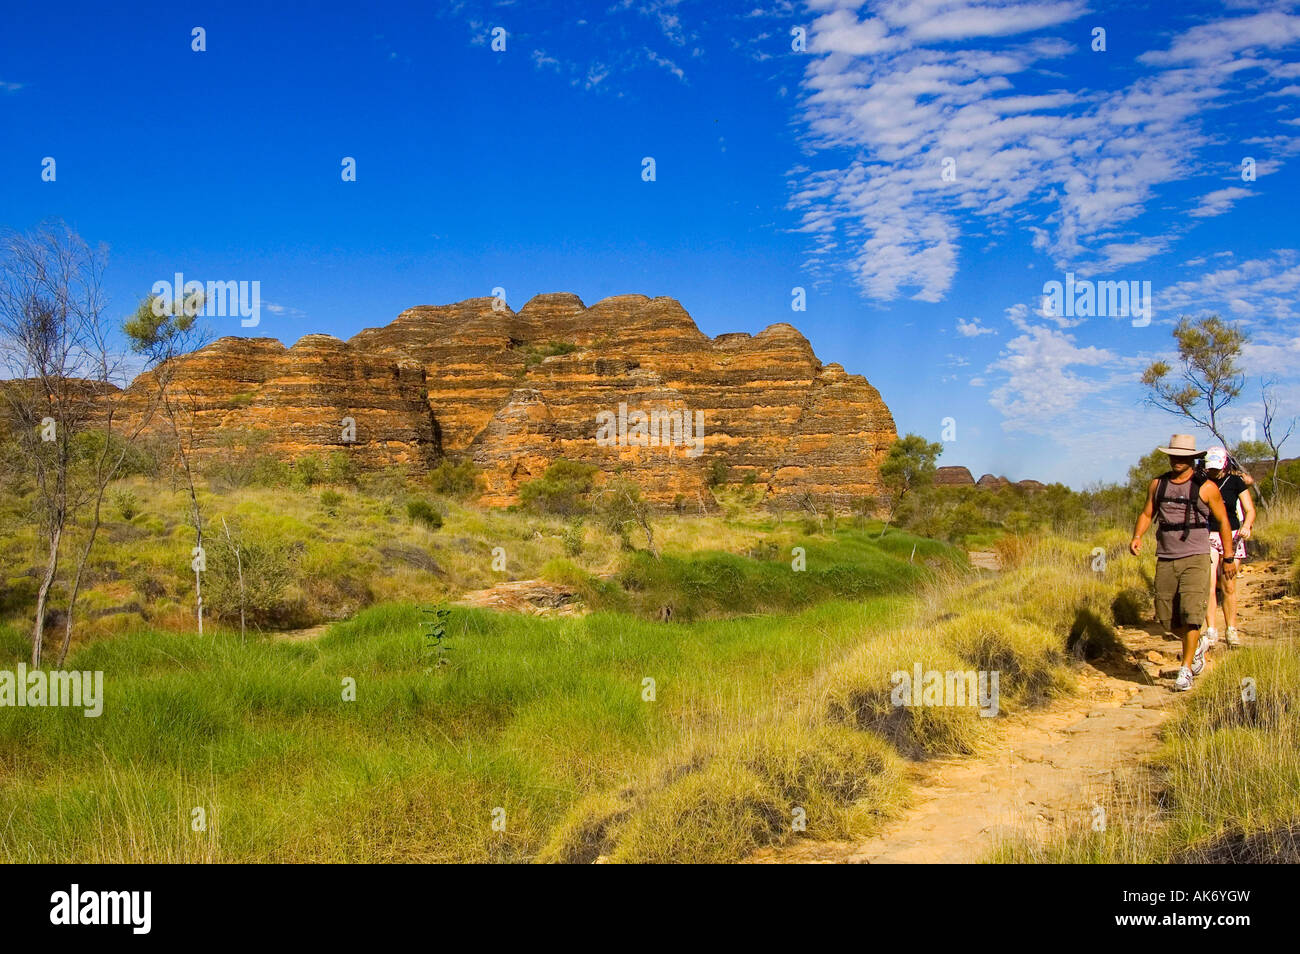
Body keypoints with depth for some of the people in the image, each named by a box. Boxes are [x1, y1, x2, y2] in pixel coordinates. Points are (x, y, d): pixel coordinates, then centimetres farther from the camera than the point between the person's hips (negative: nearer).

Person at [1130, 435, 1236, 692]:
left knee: (1191, 614, -14)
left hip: (1195, 558, -4)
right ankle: (1198, 645, 35)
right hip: (1165, 560, 4)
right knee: (1166, 617, 5)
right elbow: (1147, 513, 18)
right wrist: (1137, 537, -2)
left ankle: (1185, 671, -4)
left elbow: (1223, 521, 5)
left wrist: (1228, 558, 6)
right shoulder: (1157, 485, 8)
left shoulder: (1206, 487, -2)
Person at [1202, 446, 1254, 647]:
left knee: (1229, 586, 2)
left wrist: (1246, 526, -23)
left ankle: (1231, 631, 13)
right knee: (1209, 585, -8)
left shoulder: (1236, 481, -1)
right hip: (1208, 537, 0)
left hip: (1231, 535, 0)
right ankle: (1211, 631, -3)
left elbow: (1250, 510, -3)